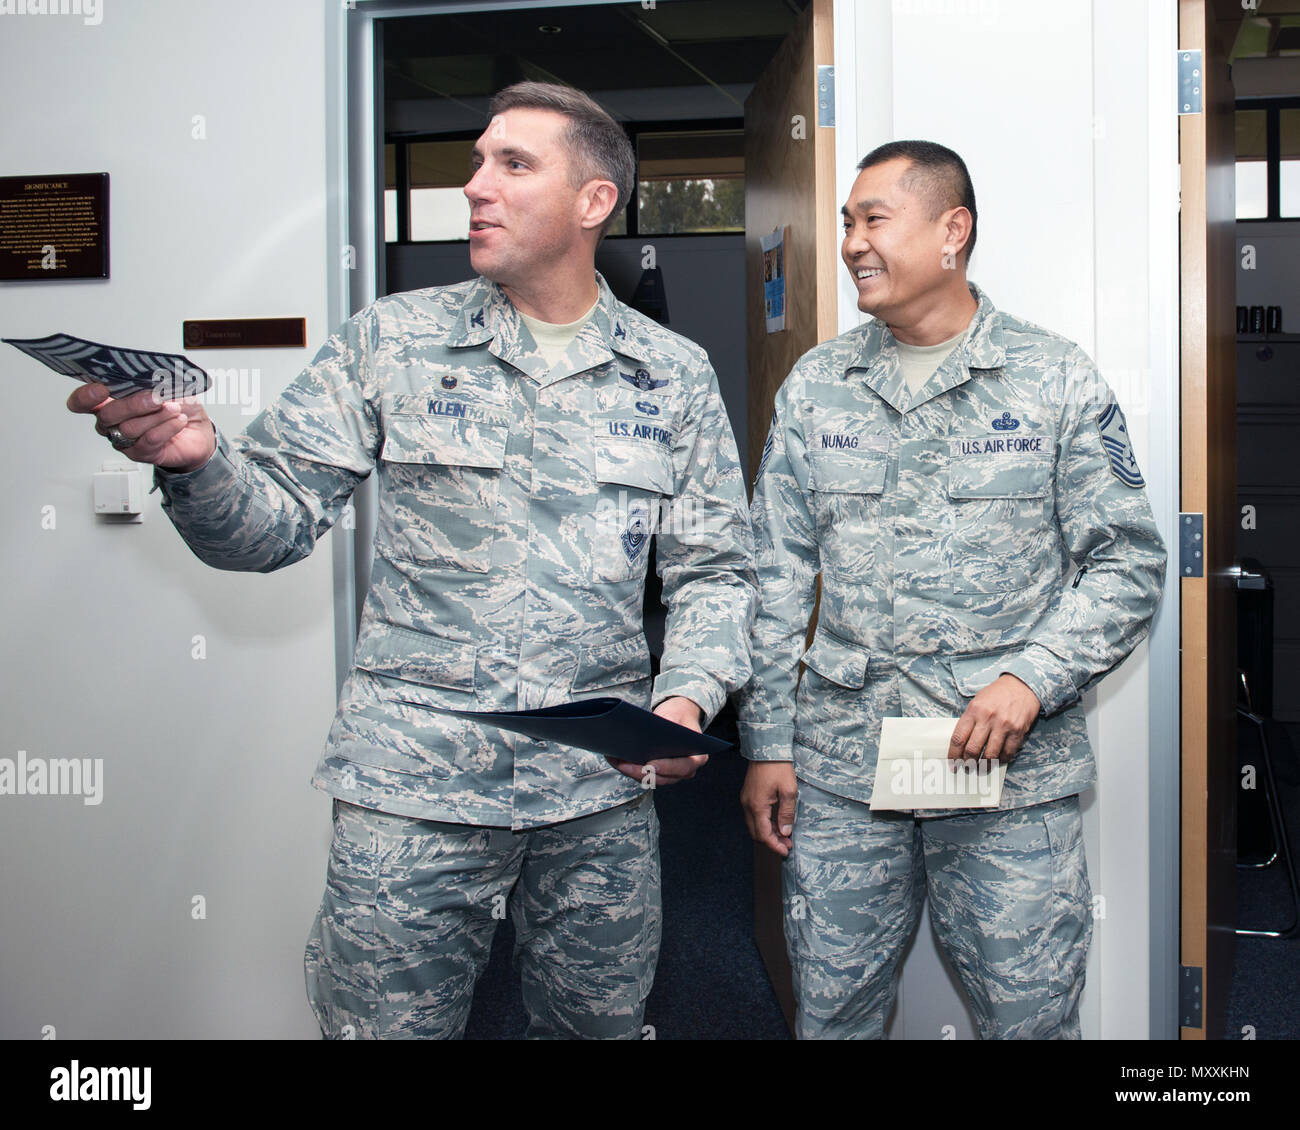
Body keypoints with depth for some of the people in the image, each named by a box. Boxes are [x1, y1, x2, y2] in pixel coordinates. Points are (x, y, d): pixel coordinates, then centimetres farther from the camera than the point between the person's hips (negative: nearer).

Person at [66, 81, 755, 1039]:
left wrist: (688, 698, -11)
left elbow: (713, 571, 6)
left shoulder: (675, 376, 4)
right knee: (387, 1022, 7)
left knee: (602, 1025, 17)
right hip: (412, 787, -1)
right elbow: (279, 521, -2)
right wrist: (197, 462, -23)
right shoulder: (395, 342, 1)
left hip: (601, 789, 2)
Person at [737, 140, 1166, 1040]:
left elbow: (1128, 561, 1)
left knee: (1031, 1015, 7)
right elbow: (778, 576, 8)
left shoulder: (1058, 380, 0)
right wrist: (768, 744, 4)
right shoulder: (815, 385, 7)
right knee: (833, 1010, 11)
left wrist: (1035, 678, -14)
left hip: (1014, 771, -2)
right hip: (838, 770, 2)